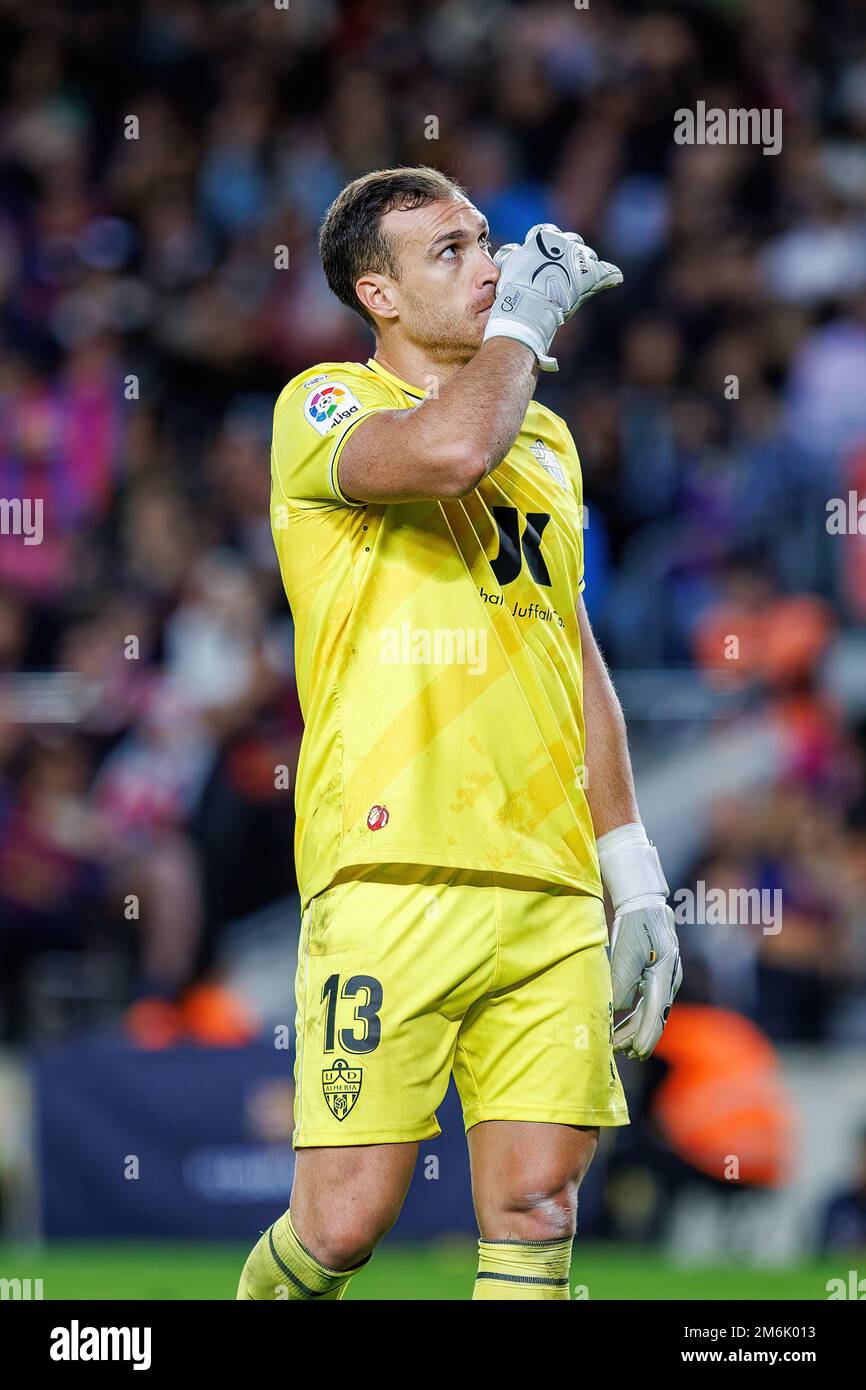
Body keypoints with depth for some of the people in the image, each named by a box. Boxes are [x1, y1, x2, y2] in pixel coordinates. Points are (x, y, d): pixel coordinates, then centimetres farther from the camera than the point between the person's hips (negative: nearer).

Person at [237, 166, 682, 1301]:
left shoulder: (546, 438, 22)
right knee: (344, 1221, -8)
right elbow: (448, 449, -22)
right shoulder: (325, 404, 2)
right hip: (391, 877, -6)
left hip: (554, 893, 6)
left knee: (536, 1215, -3)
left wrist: (634, 874, 20)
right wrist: (522, 322, -4)